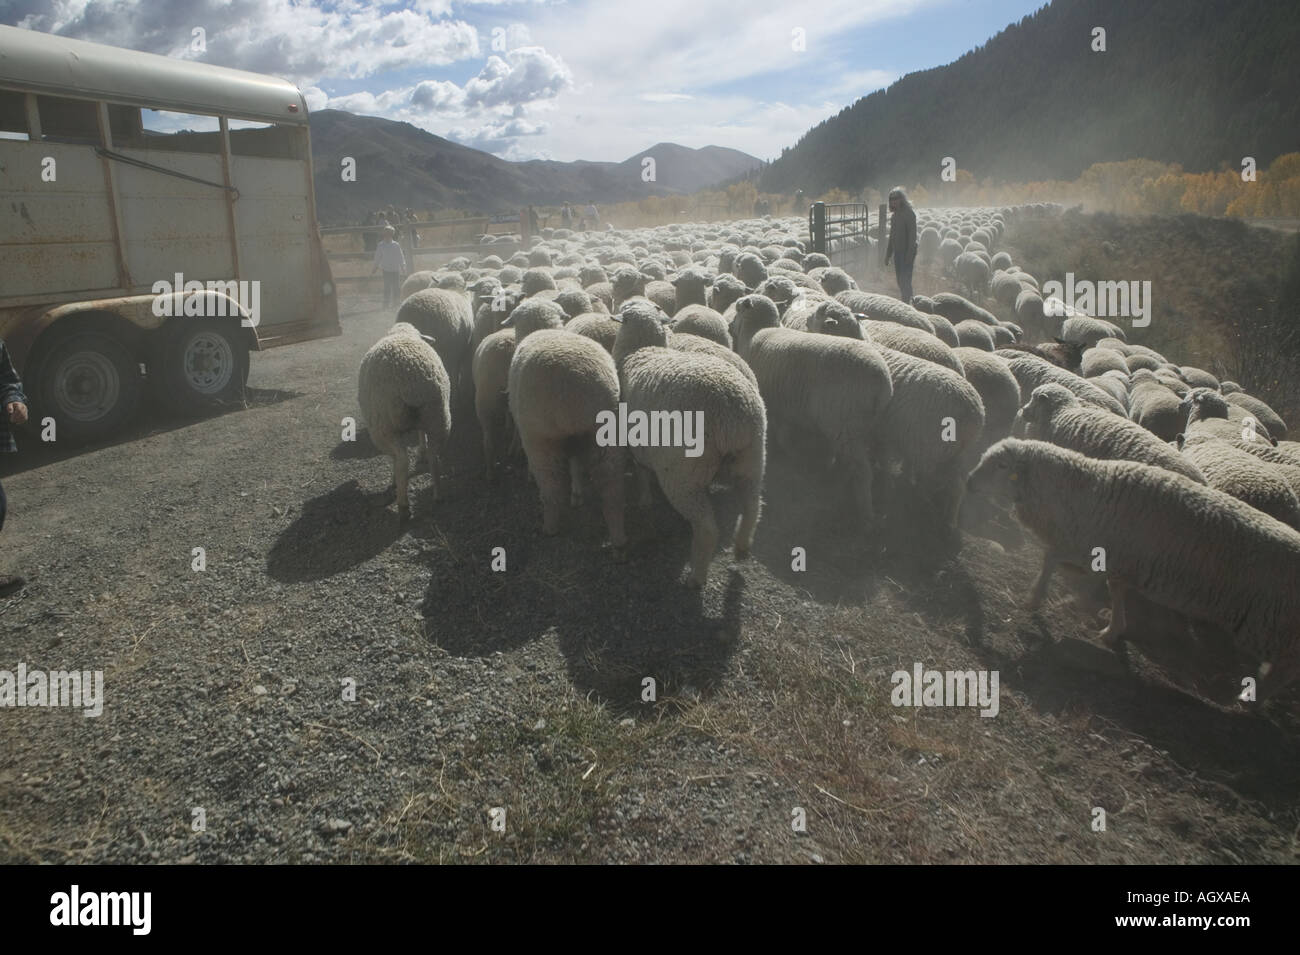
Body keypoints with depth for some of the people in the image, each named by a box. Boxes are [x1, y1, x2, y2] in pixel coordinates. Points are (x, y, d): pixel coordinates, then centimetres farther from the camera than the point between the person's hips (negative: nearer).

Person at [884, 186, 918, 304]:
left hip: (906, 252, -8)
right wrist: (888, 255, 16)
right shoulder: (894, 214, 14)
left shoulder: (909, 213, -10)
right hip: (897, 252, 8)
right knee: (900, 281, 11)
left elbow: (912, 236, -16)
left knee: (905, 280, -10)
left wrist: (909, 255, -22)